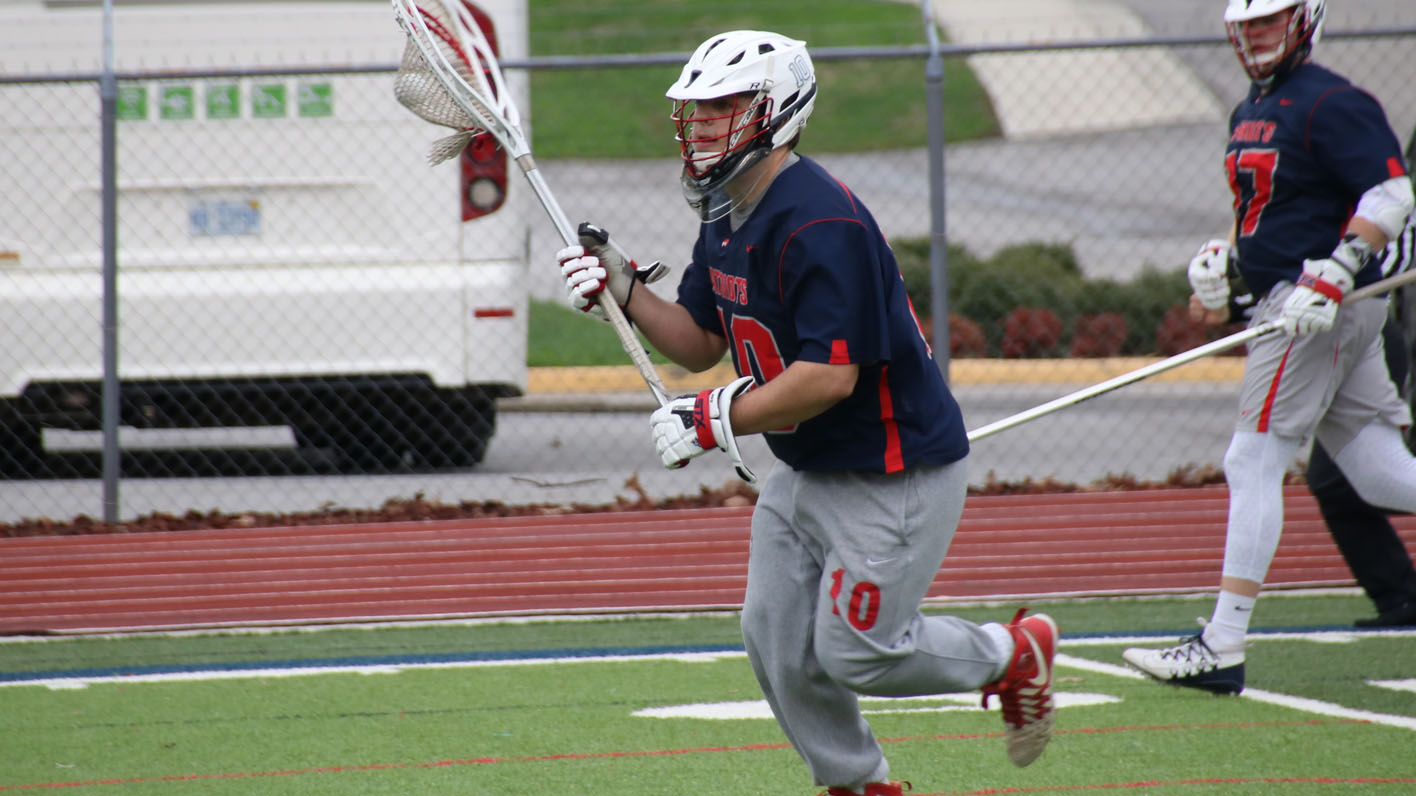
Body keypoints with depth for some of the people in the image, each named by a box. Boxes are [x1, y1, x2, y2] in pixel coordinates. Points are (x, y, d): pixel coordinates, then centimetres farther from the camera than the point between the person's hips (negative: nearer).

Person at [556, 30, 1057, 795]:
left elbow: (830, 376, -30)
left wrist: (714, 421, -24)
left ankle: (1013, 655, 18)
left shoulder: (818, 223, -27)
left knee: (853, 651, -5)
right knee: (778, 645, 8)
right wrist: (623, 290, -2)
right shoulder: (726, 219, 5)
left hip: (895, 473, -9)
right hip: (804, 471, 9)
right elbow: (699, 343, 13)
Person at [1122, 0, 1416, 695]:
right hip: (1285, 301, 10)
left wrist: (1332, 278, -26)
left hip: (1322, 307, -10)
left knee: (1252, 463, -9)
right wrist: (1222, 255, 9)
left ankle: (1222, 650, -8)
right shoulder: (1250, 113, 18)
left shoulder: (1330, 104, -12)